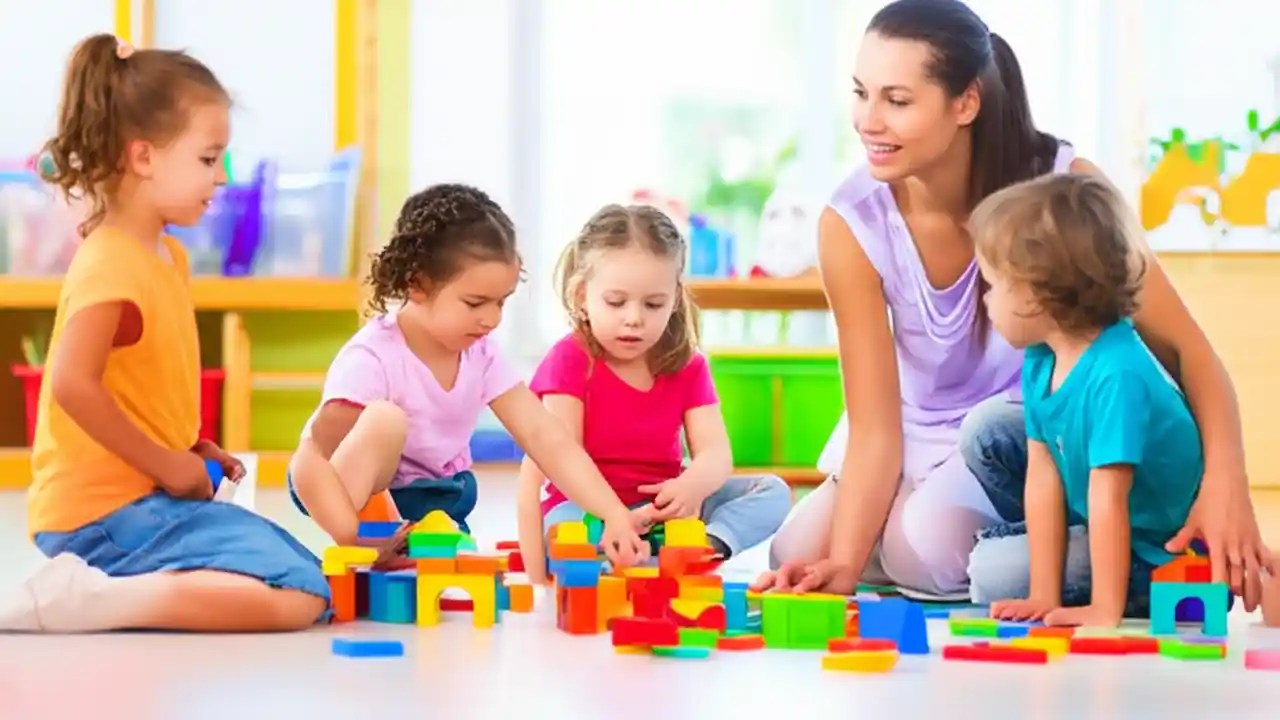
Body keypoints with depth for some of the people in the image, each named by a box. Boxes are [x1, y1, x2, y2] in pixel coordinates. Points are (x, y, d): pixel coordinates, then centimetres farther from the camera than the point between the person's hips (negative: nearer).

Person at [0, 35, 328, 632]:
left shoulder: (167, 255, 14)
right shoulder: (111, 263, -16)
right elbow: (73, 385, -25)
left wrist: (188, 450, 10)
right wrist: (167, 464, -17)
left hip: (141, 497, 10)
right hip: (104, 509, -10)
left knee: (299, 575, 19)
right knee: (297, 597, -19)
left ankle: (104, 586, 5)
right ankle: (89, 601, -21)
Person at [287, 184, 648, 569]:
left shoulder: (481, 353, -12)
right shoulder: (372, 360, -29)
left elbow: (545, 436, -17)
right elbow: (308, 460, -34)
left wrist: (614, 516, -30)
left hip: (434, 501, 6)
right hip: (359, 491, -6)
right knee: (384, 420, -34)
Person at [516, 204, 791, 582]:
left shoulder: (687, 366, 5)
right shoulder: (570, 361, -7)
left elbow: (715, 452, -7)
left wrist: (694, 485, -33)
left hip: (664, 509, 5)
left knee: (772, 491, -12)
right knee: (563, 529, -39)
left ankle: (711, 545, -40)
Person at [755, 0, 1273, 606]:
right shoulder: (851, 225, -18)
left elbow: (1188, 351, -22)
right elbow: (874, 429, -17)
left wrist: (1224, 482, -39)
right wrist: (844, 567, -32)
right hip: (922, 444, 4)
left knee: (928, 545, -31)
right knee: (799, 555, -14)